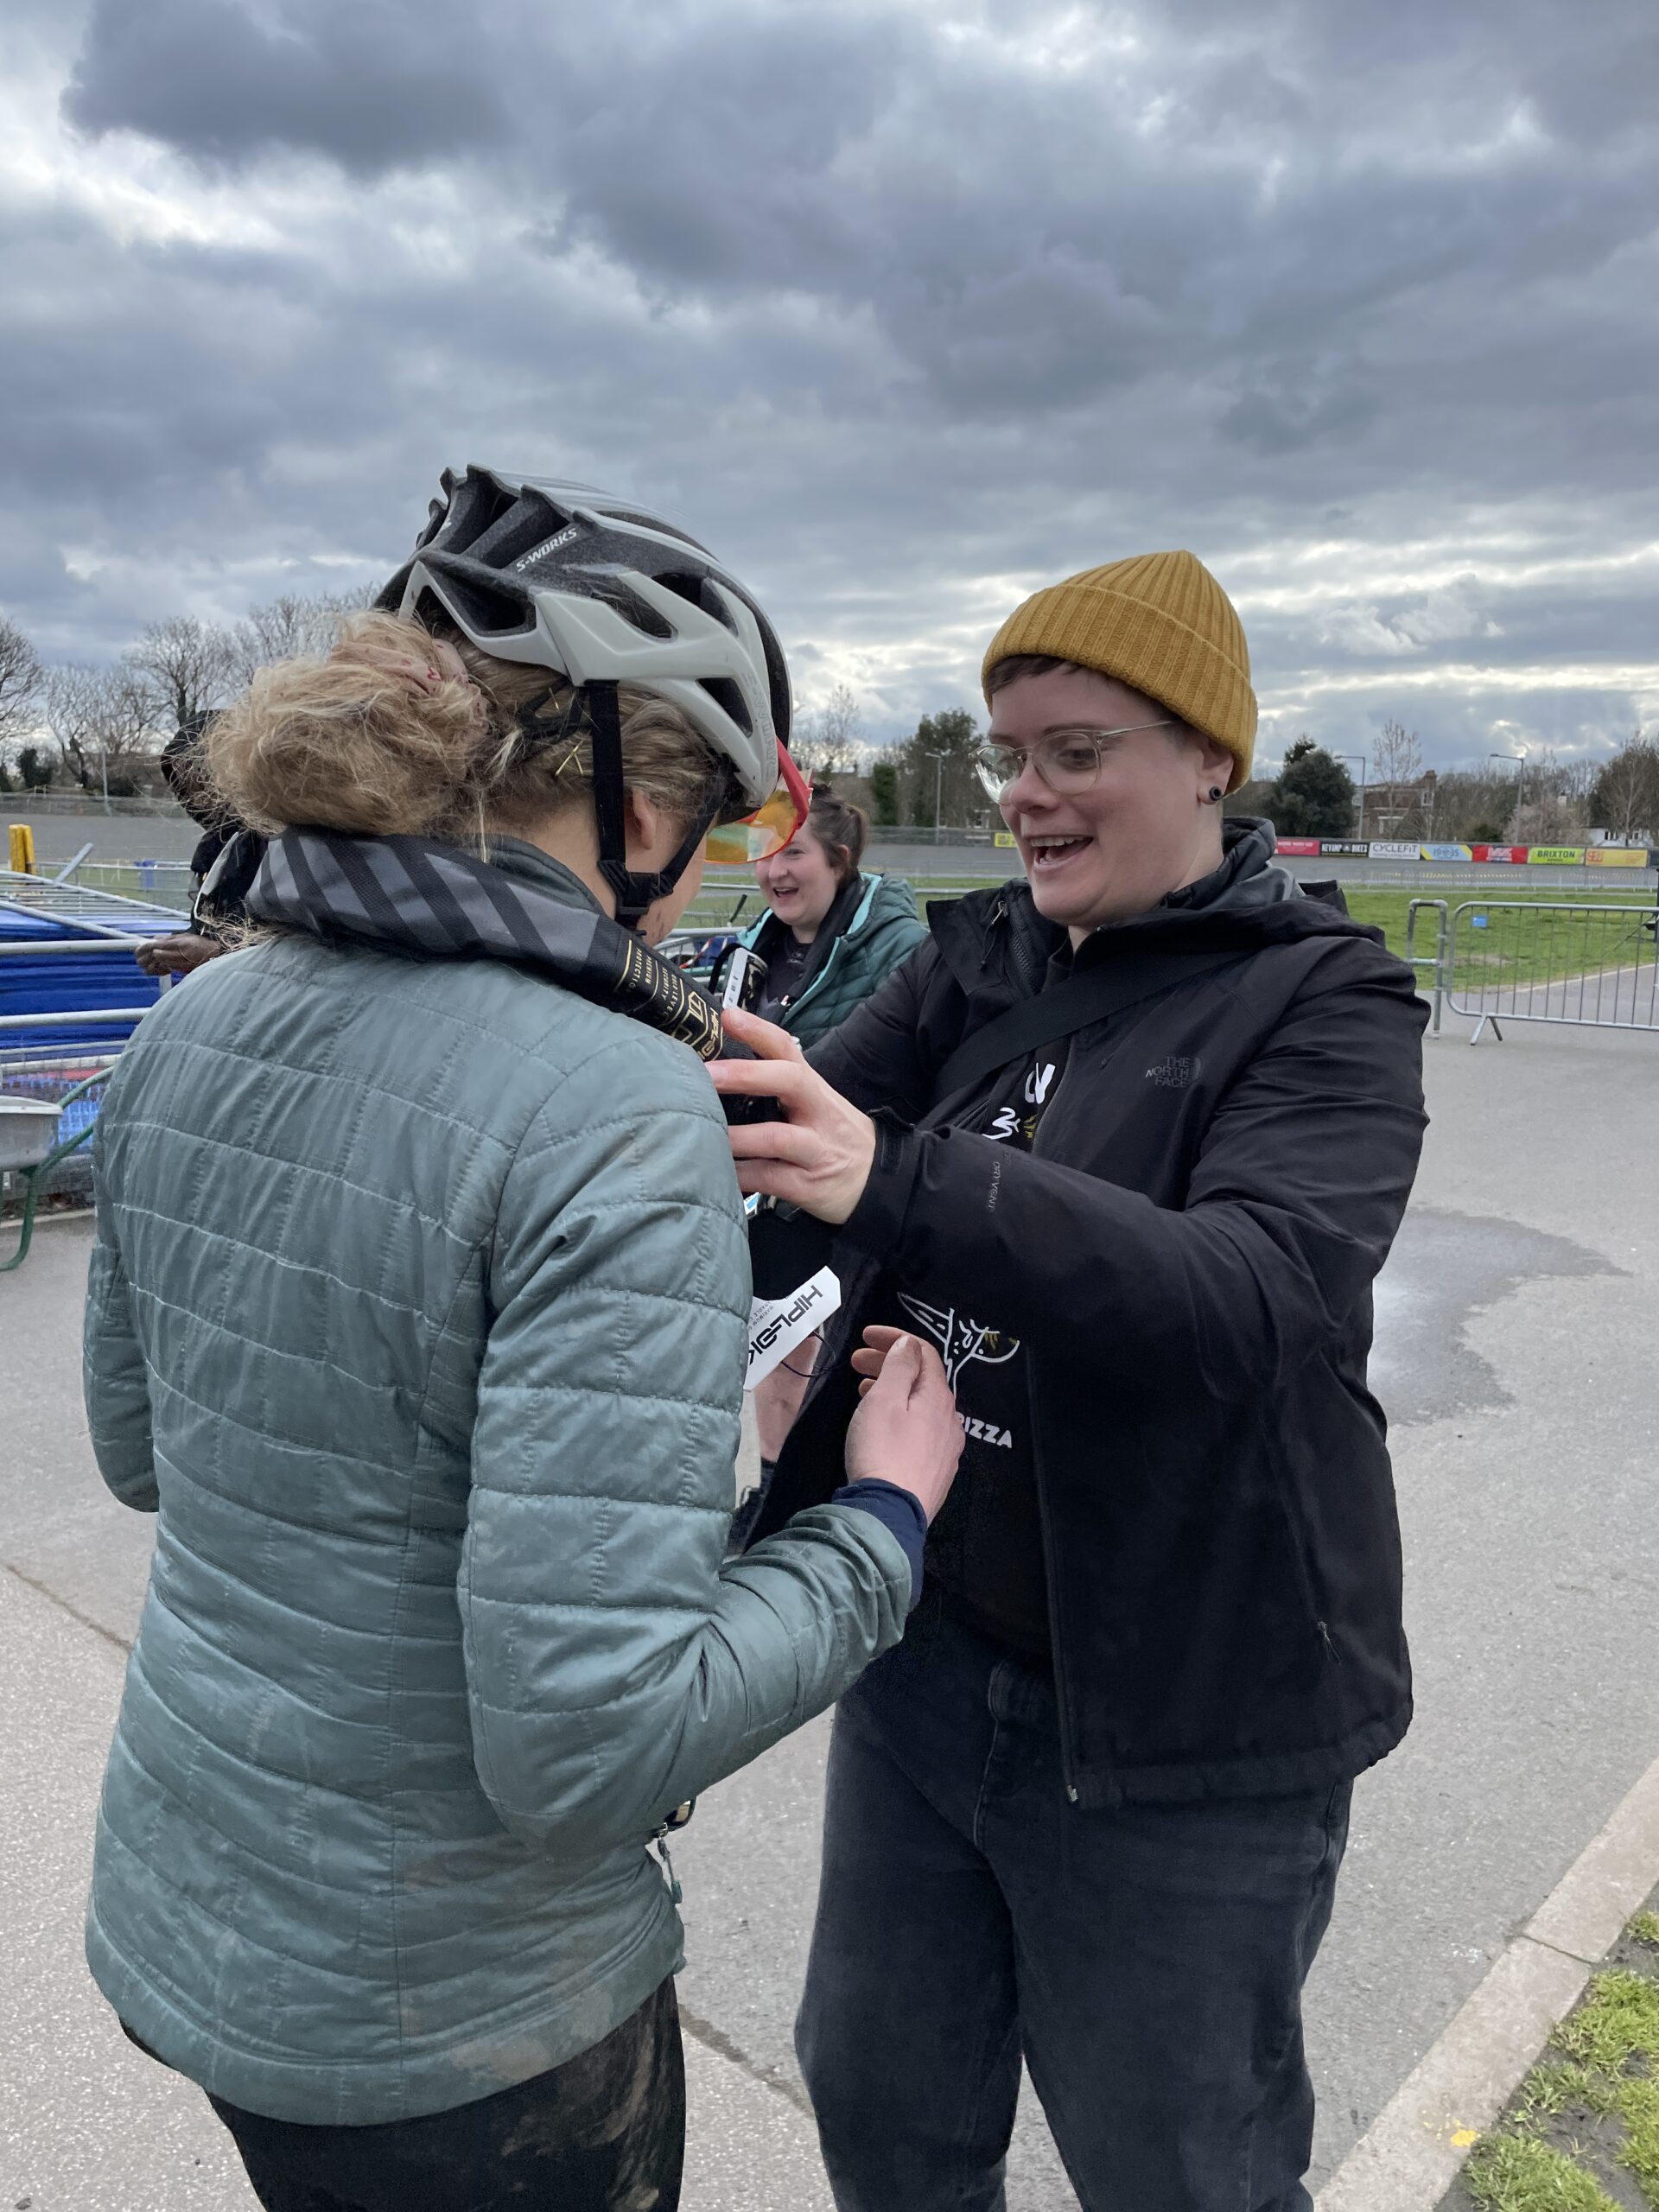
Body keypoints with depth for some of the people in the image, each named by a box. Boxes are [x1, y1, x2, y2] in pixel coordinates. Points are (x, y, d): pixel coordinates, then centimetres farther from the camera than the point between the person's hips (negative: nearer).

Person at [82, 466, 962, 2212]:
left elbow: (138, 1445, 6)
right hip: (447, 2023, -6)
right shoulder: (612, 1115, -29)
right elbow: (592, 1735, -30)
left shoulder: (190, 1031, -7)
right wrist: (886, 1516, -16)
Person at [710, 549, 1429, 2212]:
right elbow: (803, 1124, -9)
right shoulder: (977, 968, 4)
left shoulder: (1320, 1002, -12)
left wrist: (900, 1185, -43)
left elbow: (1266, 1292, -30)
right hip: (924, 1656, 5)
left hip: (1182, 1722, -4)